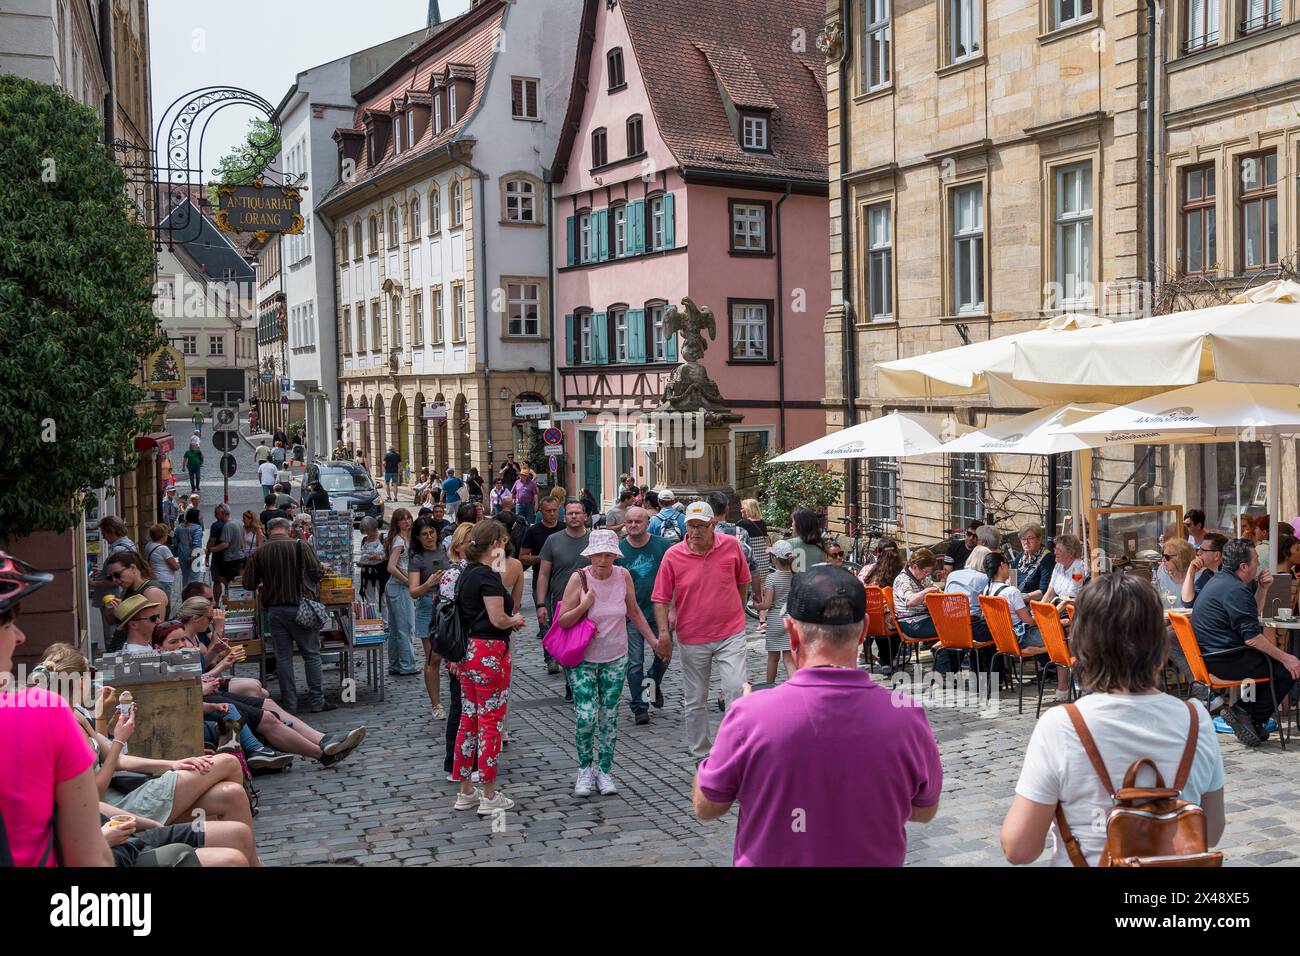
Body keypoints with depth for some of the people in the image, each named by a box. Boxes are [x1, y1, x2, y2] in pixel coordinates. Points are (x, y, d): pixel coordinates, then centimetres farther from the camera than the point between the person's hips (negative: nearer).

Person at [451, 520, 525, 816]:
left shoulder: (464, 575, 11)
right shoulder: (488, 577, -16)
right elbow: (498, 619, -19)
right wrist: (515, 620, 1)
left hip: (467, 653, 9)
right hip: (489, 653, -9)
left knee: (468, 719, 13)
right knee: (490, 722, -1)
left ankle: (465, 791, 21)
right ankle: (489, 797, 5)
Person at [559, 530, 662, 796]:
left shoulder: (623, 576, -5)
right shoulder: (579, 579, -14)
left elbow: (634, 611, 11)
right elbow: (562, 621, -10)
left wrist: (653, 640, 12)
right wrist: (584, 605, -25)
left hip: (616, 658, 3)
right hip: (583, 659, -3)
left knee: (609, 717, 7)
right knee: (586, 716, -10)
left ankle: (604, 771, 22)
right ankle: (585, 768, 14)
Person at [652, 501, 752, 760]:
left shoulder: (731, 546, -5)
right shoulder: (673, 555, -8)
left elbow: (743, 581, 12)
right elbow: (661, 599, -3)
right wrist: (664, 634, -12)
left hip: (730, 634, 0)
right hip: (692, 638, 1)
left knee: (736, 689, -13)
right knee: (695, 700, 10)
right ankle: (701, 754, 26)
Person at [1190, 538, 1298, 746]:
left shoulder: (1220, 580, 14)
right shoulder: (1235, 590, -19)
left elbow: (1254, 613, 24)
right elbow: (1252, 638, -22)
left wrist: (1262, 589, 9)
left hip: (1209, 656, 10)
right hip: (1224, 662, -10)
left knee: (1270, 658, 24)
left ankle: (1243, 712, 16)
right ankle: (1246, 714, -2)